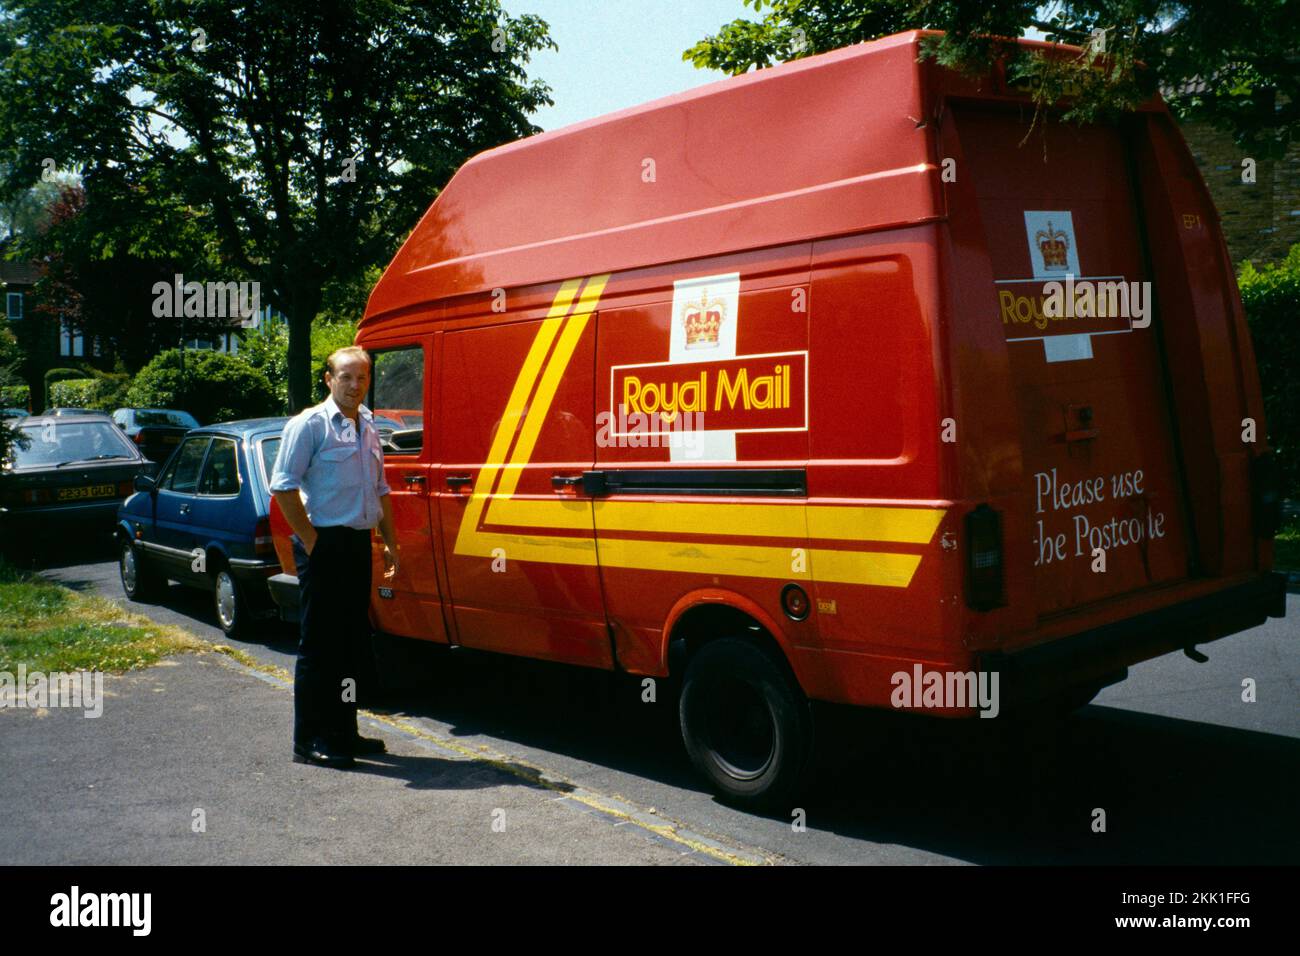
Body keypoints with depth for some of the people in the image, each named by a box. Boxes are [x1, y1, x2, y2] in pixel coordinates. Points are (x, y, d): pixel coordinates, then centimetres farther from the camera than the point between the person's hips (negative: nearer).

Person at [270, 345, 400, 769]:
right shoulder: (309, 424, -8)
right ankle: (309, 741, 5)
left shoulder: (368, 426, 16)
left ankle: (343, 733, 25)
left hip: (359, 544, 8)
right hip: (325, 545, -8)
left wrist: (390, 542, 17)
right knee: (319, 646, -3)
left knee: (353, 645, 13)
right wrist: (310, 540, -15)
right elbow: (283, 486, -14)